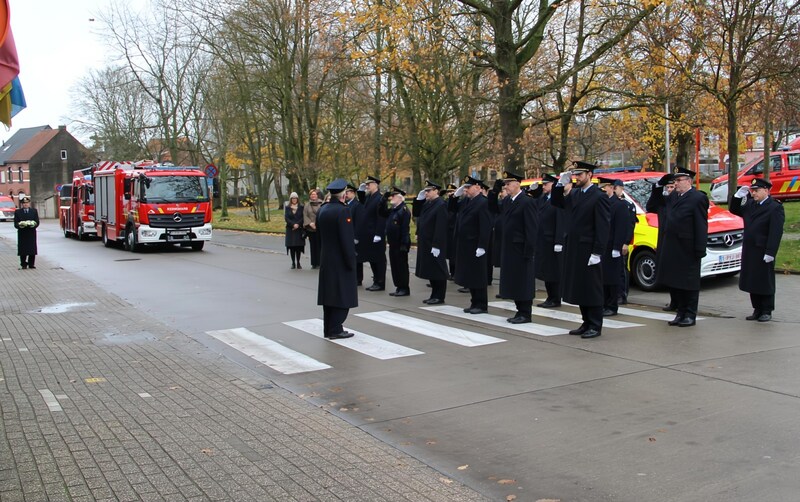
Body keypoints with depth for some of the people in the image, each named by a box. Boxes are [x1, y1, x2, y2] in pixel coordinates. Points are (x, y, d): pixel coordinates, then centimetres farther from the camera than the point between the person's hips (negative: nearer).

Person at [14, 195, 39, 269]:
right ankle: (23, 265, 7)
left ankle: (31, 264, 9)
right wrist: (20, 225, -22)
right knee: (23, 250, -1)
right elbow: (16, 224, -1)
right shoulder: (17, 212, 6)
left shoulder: (34, 211, 9)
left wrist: (33, 224, -19)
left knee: (32, 249, 0)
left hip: (31, 233, 1)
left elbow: (37, 222, 2)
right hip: (22, 233, -1)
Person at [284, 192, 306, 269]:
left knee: (299, 246, -2)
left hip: (299, 229, -1)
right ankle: (293, 263, 5)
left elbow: (303, 217, -2)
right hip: (290, 229, 1)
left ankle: (298, 263, 7)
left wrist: (298, 224, -15)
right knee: (291, 246, -1)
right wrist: (293, 224, -13)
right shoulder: (287, 207, 7)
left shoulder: (301, 207, 4)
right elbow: (286, 218, -1)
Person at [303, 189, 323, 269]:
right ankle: (314, 263, 11)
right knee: (313, 246, 6)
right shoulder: (307, 206, 11)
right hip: (310, 229, 3)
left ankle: (319, 262, 0)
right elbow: (305, 216, 5)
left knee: (319, 245, -5)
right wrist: (310, 223, -10)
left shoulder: (322, 204, 1)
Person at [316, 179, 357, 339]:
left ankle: (328, 329, 17)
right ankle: (335, 330, 1)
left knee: (330, 293, 12)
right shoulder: (342, 211, -17)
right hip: (340, 260, -8)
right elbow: (347, 239, -19)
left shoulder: (322, 210, 7)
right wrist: (351, 261, -15)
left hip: (326, 260, 8)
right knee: (342, 295, 0)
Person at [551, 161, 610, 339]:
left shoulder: (598, 197, -11)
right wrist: (560, 184, 2)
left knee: (591, 289, 0)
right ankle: (587, 323, 24)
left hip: (588, 251, -7)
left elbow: (602, 227, -14)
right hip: (573, 249, 7)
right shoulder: (574, 193, 10)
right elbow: (556, 203, 18)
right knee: (579, 289, 13)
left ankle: (596, 326, 9)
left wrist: (597, 253, -18)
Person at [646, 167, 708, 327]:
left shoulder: (698, 198, -8)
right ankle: (680, 313, 24)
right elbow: (651, 207, 15)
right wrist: (658, 187, 6)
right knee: (673, 283, 13)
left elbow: (701, 226, -12)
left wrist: (700, 249, -17)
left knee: (689, 284, 4)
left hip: (687, 250, -7)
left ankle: (690, 315, 14)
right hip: (671, 249, 7)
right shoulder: (672, 197, 12)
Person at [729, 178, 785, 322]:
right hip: (749, 251, 7)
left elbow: (776, 232, -16)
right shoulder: (750, 205, 9)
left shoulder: (775, 207, -11)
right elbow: (734, 210, 20)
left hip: (763, 252, -7)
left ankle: (767, 311, 15)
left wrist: (770, 253, -21)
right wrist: (738, 195, 3)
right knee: (752, 282, 12)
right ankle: (757, 310, 23)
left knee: (765, 282, 4)